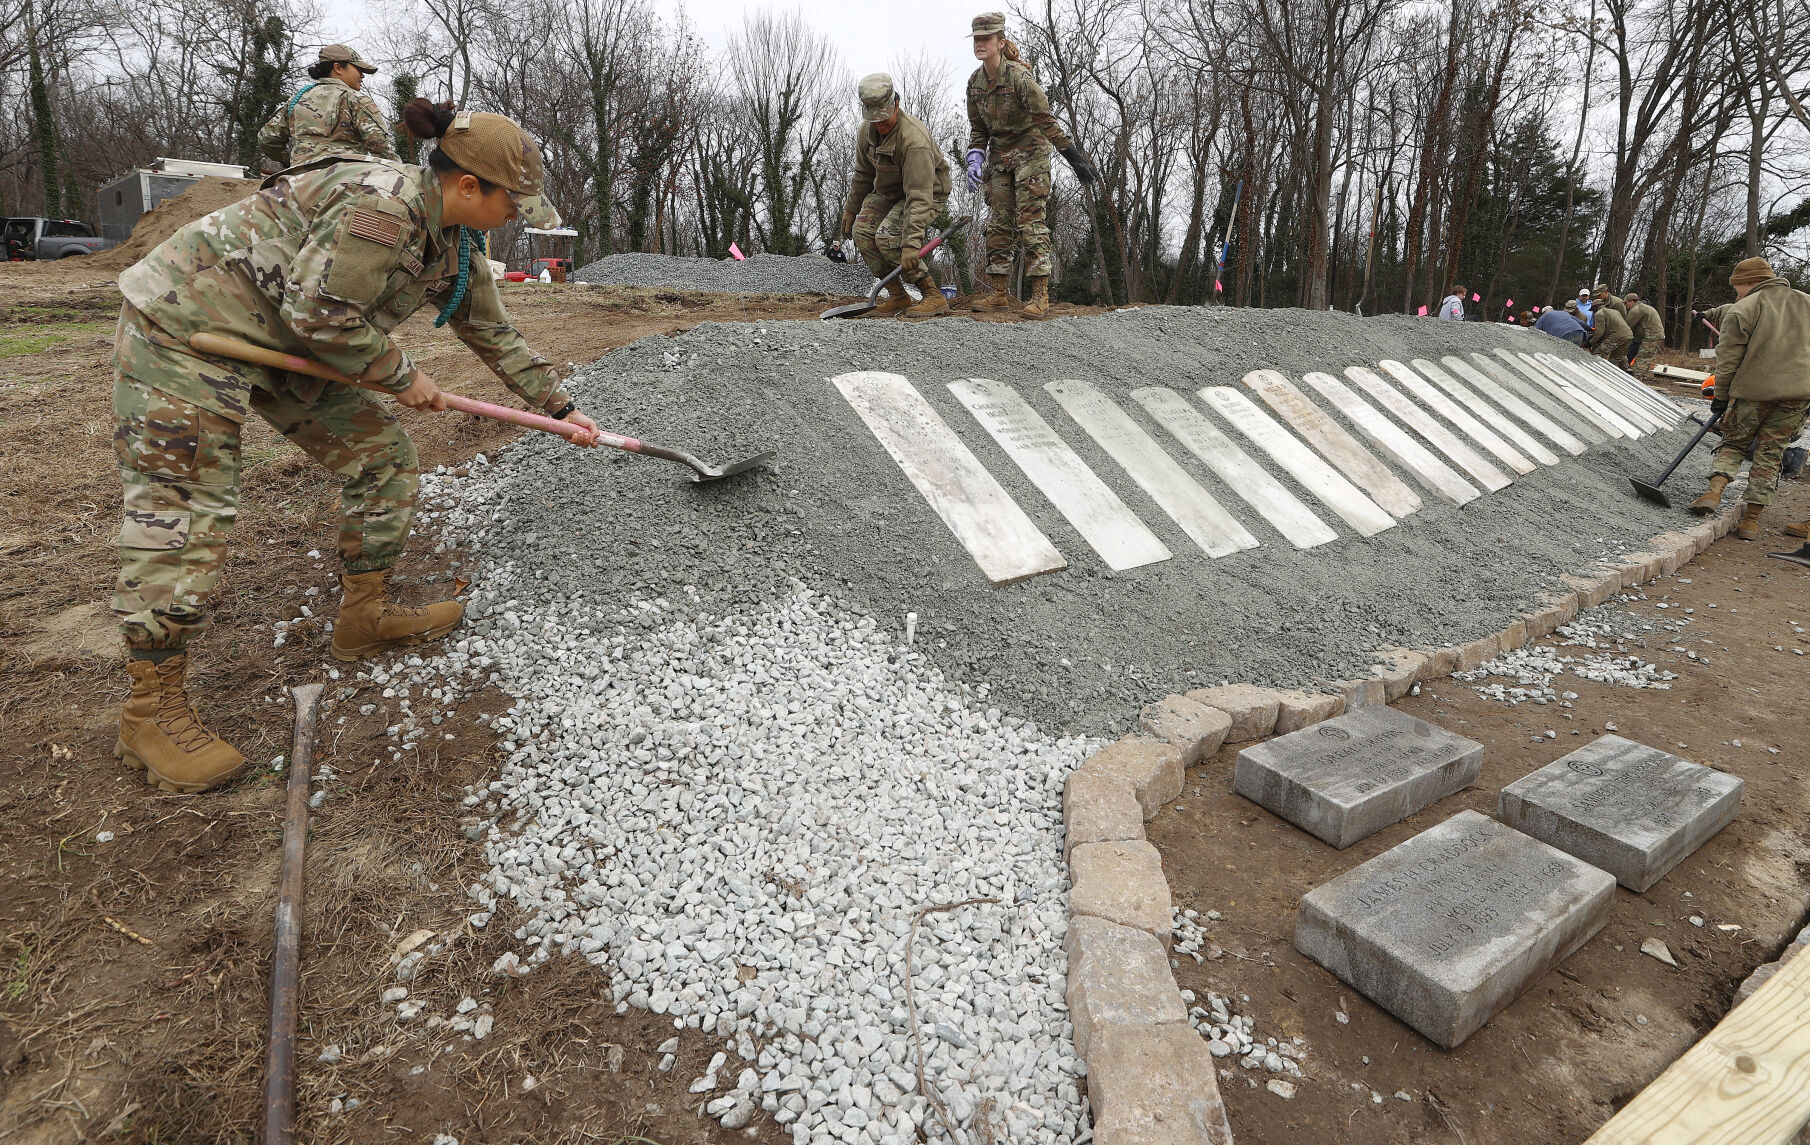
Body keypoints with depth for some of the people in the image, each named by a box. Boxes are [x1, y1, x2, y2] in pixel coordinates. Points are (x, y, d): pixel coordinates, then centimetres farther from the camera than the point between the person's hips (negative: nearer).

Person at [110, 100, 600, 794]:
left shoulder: (455, 247, 4)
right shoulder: (383, 204, -26)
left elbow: (495, 335, 14)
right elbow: (317, 312, -25)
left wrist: (560, 407, 16)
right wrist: (402, 376, -13)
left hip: (287, 342, 9)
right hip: (186, 326, -9)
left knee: (381, 458, 7)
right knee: (182, 515, -9)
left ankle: (366, 617, 21)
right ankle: (152, 711, 0)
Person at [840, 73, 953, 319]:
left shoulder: (914, 139, -34)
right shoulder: (866, 131, -9)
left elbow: (919, 196, -39)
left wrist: (911, 243, -46)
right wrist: (851, 208, 15)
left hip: (928, 191, -8)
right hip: (889, 191, 8)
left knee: (888, 237, -27)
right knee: (862, 230, -12)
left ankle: (934, 297, -19)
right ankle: (898, 296, -2)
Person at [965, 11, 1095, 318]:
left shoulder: (1018, 76, -18)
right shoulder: (975, 82, 2)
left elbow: (1046, 119, -22)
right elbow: (978, 128, 10)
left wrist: (1073, 155, -24)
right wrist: (975, 159, -6)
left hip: (1030, 152, -7)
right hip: (999, 155, 7)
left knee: (1030, 221, -13)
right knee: (998, 223, 3)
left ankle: (1040, 296, -13)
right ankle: (999, 294, 7)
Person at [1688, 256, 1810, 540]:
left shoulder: (1742, 310, -5)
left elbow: (1728, 359, -5)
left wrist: (1721, 396, 3)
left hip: (1752, 391, -4)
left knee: (1734, 442, 14)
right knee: (1770, 453, 8)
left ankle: (1714, 491, -10)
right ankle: (1751, 520, 7)